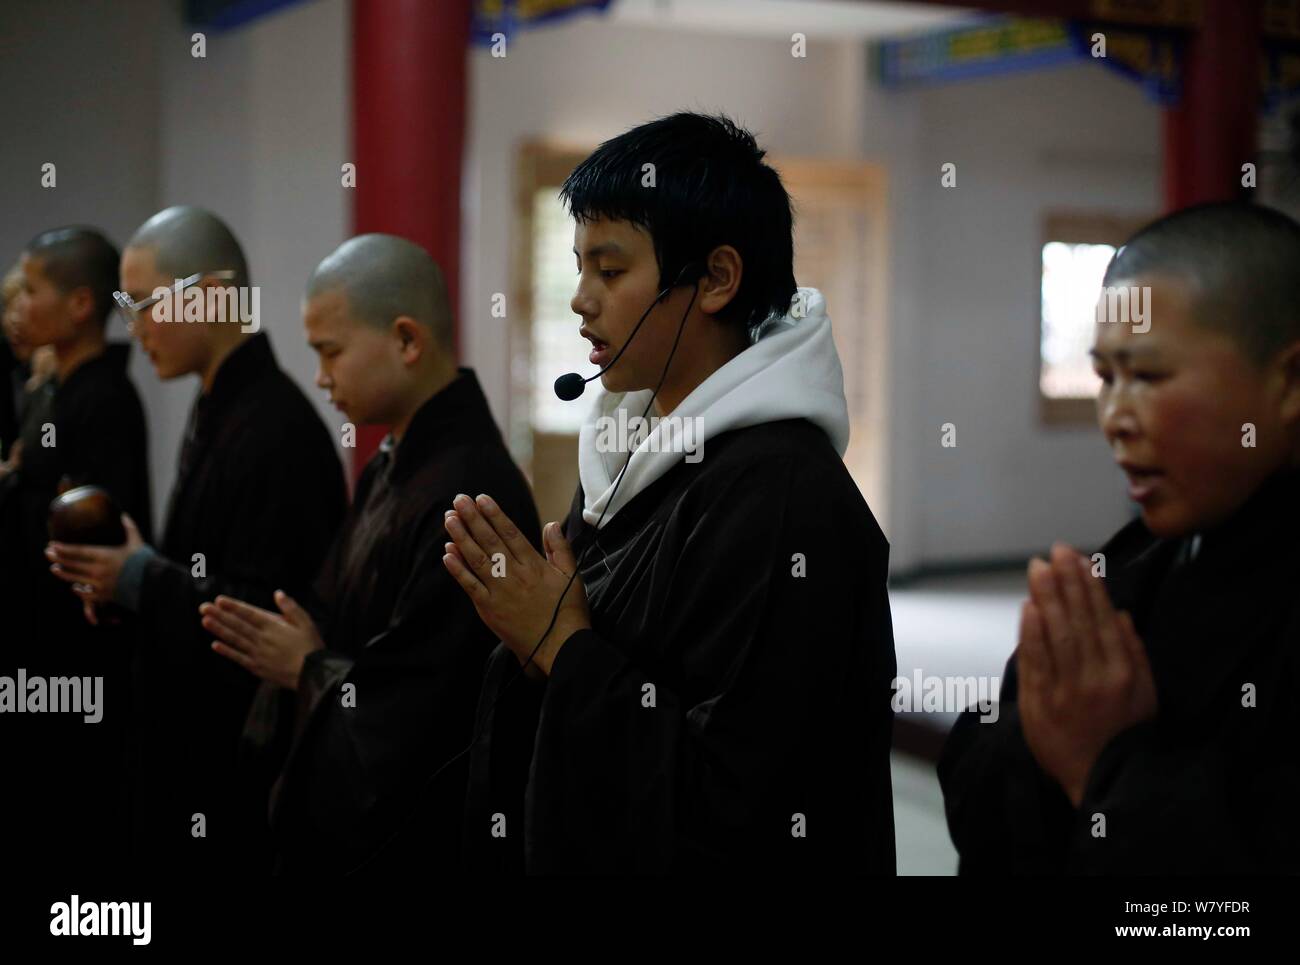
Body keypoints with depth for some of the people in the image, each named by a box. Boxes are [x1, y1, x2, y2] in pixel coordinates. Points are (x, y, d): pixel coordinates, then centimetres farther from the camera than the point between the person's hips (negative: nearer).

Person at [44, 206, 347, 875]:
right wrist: (129, 579, 2)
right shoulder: (215, 407, 9)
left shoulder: (278, 432, -22)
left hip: (242, 764, -9)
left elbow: (268, 617, -25)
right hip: (186, 744, 10)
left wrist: (141, 579, -17)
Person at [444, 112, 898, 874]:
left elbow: (737, 801, -26)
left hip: (678, 854, -8)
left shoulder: (781, 494, -22)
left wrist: (563, 645, -19)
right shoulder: (640, 452, 3)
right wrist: (529, 640, -8)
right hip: (582, 848, 8)